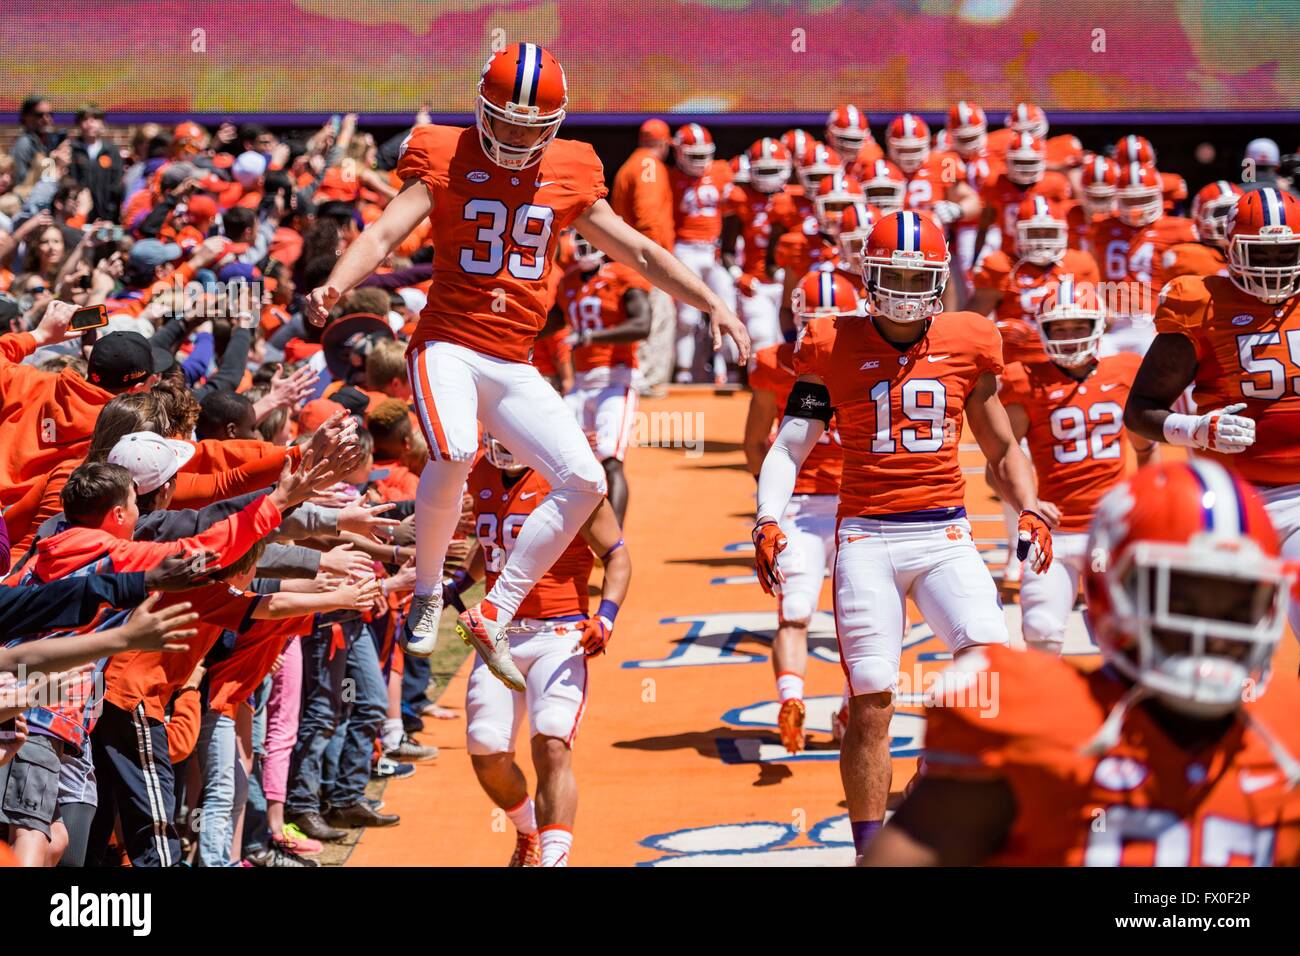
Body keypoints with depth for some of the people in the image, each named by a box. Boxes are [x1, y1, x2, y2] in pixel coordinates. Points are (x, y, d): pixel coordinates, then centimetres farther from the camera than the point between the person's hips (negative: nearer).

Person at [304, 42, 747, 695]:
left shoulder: (569, 176, 10)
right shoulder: (445, 159, -2)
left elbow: (638, 252, 18)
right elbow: (384, 233, -12)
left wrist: (712, 305, 15)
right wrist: (335, 284, -32)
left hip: (513, 366, 5)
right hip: (448, 344, -5)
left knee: (583, 482, -5)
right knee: (454, 452, -33)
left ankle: (493, 617, 6)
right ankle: (427, 594, -8)